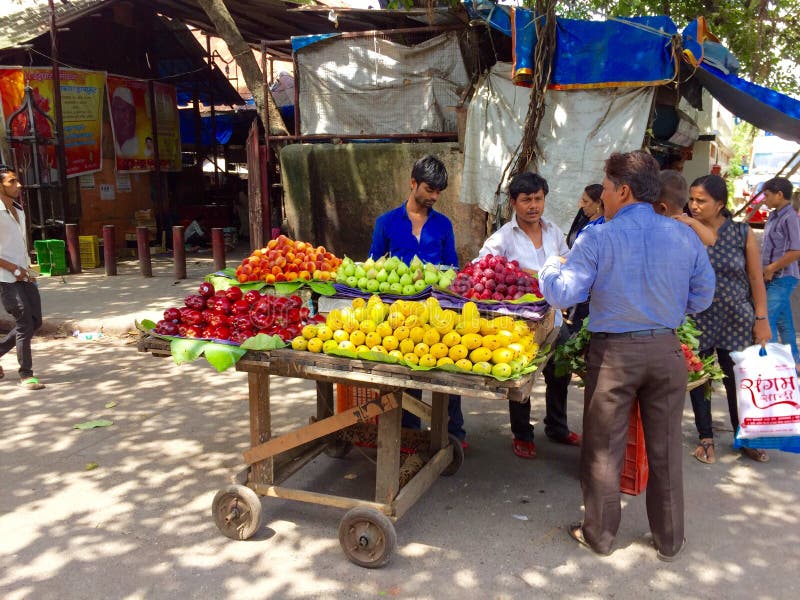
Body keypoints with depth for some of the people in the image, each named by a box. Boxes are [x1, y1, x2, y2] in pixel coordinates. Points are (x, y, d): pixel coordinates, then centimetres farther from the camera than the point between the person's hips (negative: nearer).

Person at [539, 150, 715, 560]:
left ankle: (599, 534, 26)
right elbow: (702, 298, 7)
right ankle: (669, 540, 29)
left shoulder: (597, 239, -13)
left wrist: (550, 268, 5)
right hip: (666, 350, 4)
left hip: (613, 353, -3)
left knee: (604, 449, 11)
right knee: (665, 449, 15)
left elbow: (563, 295, -15)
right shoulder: (685, 236, 0)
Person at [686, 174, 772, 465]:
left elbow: (756, 278, 1)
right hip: (697, 320, 0)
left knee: (737, 380, 8)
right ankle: (706, 438, 23)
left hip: (736, 320, 0)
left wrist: (761, 319, -1)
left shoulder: (742, 233, -3)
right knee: (699, 380, 7)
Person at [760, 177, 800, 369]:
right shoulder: (774, 216, 10)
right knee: (783, 321, 16)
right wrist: (766, 270, 9)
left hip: (782, 279, -9)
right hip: (773, 279, 9)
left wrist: (771, 269, -15)